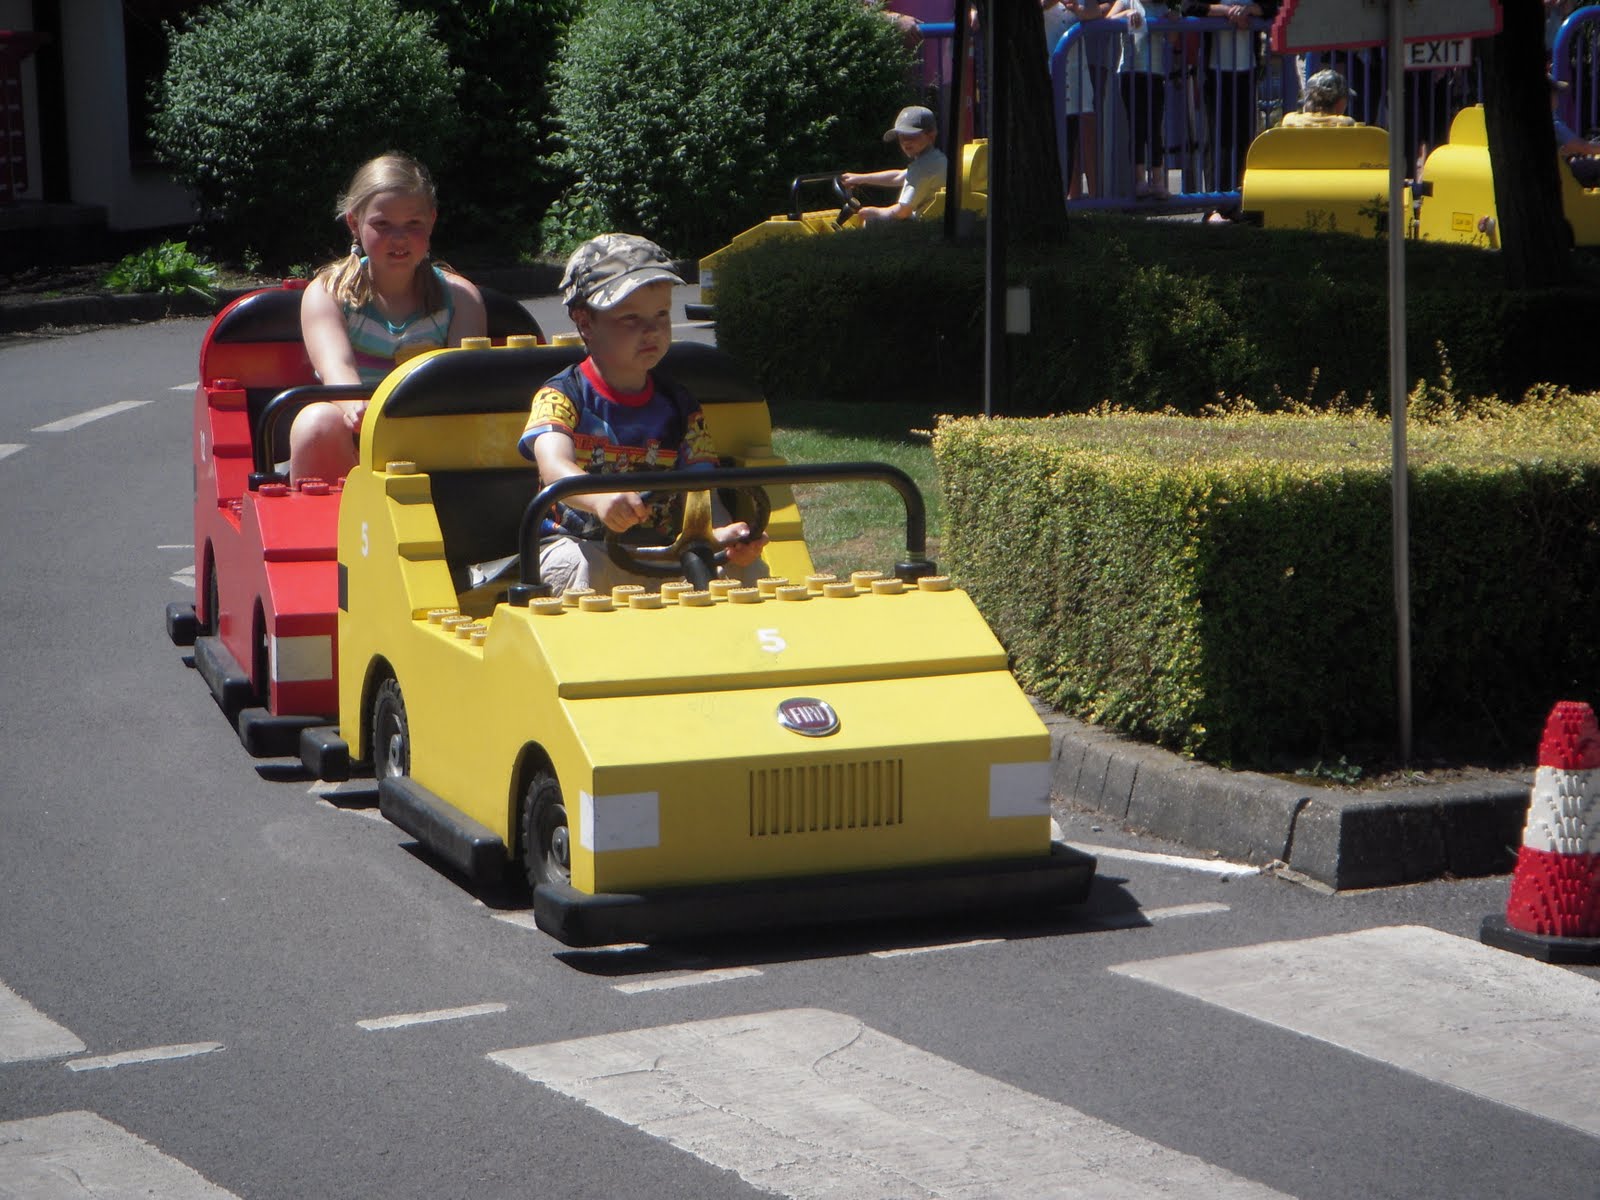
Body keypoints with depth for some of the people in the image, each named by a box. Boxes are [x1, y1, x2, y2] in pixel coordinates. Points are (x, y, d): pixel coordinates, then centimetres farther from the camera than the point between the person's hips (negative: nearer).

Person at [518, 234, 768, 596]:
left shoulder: (678, 406, 11)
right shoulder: (561, 396, -4)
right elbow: (555, 466, -25)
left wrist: (720, 534, -26)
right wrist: (600, 498, -49)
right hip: (576, 542, -4)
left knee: (747, 567, -17)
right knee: (577, 567, -37)